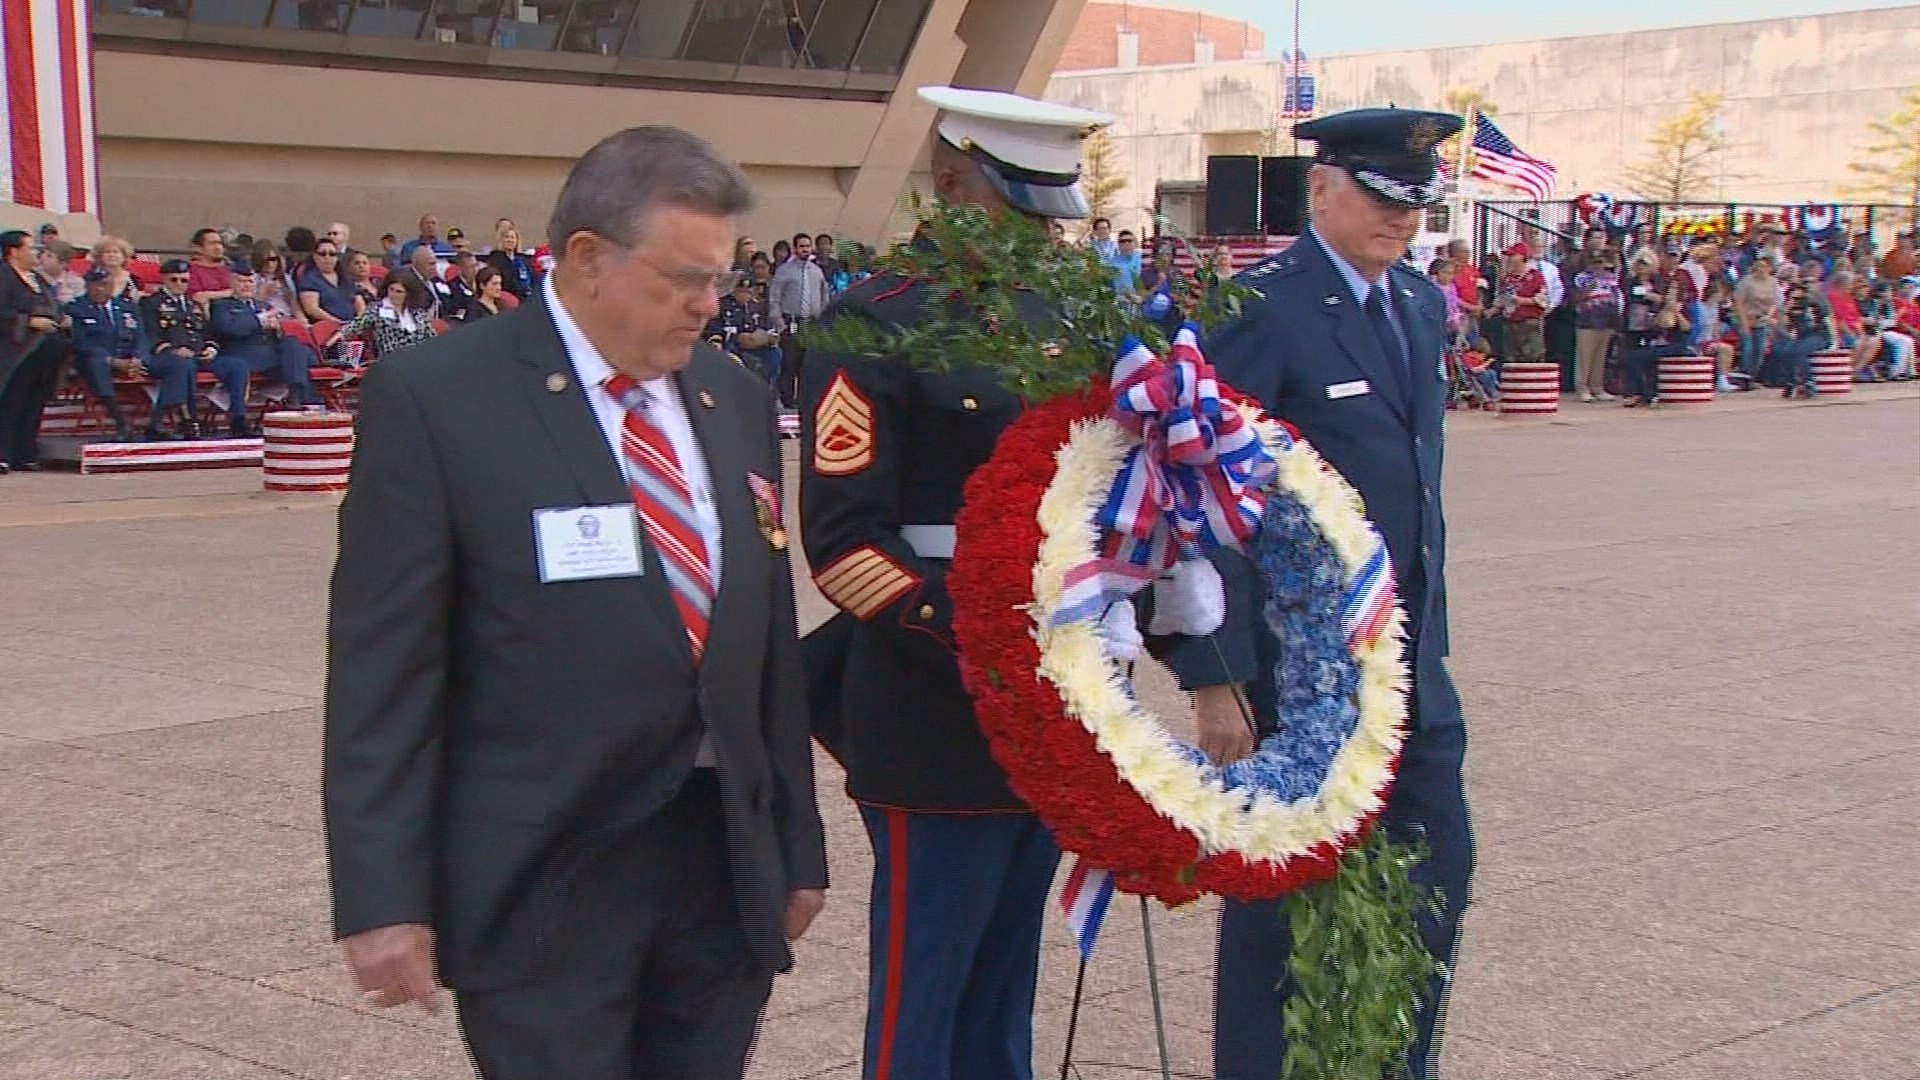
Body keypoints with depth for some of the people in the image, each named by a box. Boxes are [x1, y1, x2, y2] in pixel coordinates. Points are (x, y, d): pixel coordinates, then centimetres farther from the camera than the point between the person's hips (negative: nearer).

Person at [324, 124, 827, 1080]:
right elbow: (382, 667, -10)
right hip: (541, 885, -5)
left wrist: (796, 843, 16)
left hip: (725, 860, 6)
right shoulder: (433, 398, -9)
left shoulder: (735, 398, 9)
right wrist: (384, 898, -13)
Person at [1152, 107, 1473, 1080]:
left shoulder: (1422, 305, 11)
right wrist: (1214, 676, -20)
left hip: (1409, 664, 8)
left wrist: (1427, 636, 16)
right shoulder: (1263, 309, -14)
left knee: (1437, 876, 12)